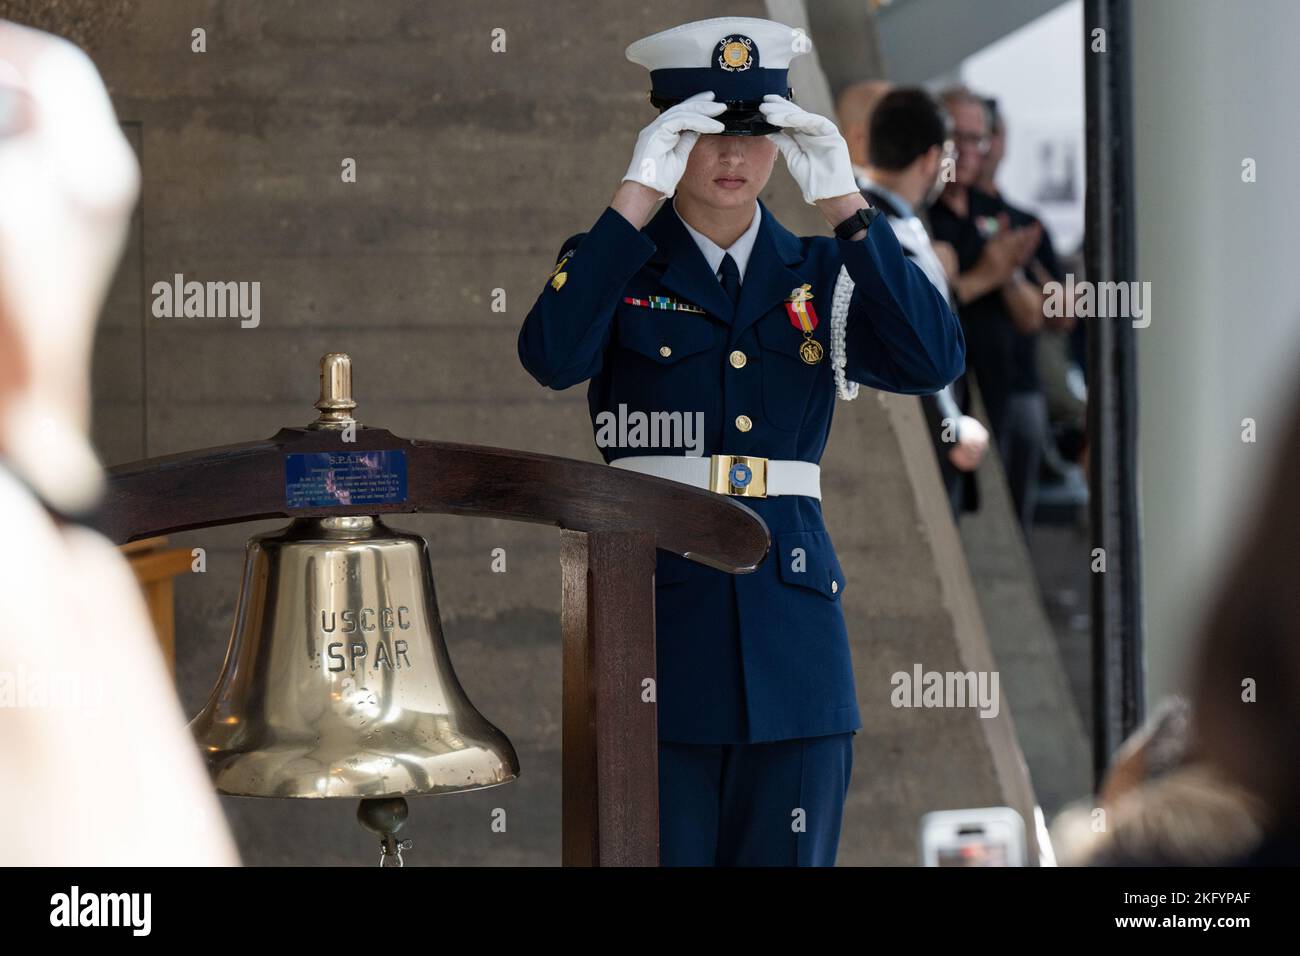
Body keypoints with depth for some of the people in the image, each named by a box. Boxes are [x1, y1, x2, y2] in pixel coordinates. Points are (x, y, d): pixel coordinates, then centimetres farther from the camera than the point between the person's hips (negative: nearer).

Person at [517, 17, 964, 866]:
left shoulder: (820, 276, 11)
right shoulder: (612, 266, 4)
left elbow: (933, 362, -6)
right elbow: (553, 356, -18)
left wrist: (844, 203, -9)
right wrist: (639, 194, -17)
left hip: (791, 626, 3)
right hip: (653, 608, -3)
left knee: (784, 857, 4)